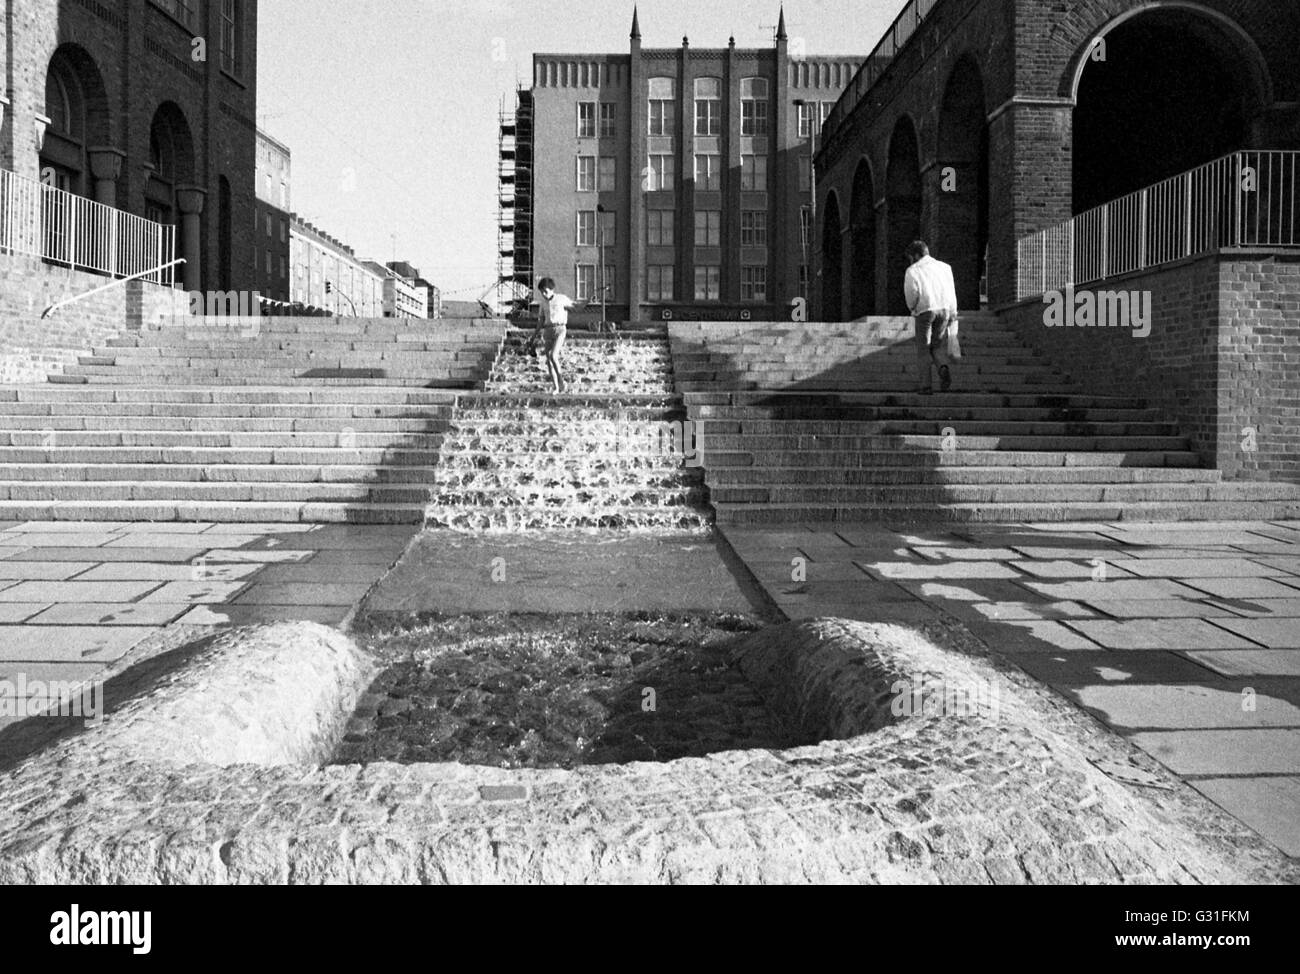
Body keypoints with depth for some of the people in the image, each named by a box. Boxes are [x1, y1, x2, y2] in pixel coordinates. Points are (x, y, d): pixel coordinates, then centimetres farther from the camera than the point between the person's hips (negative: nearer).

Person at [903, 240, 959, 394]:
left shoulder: (913, 270, 0)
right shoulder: (944, 267, 15)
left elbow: (911, 292, -11)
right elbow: (951, 290, 12)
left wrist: (912, 307, 8)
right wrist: (953, 313, 16)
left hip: (925, 310, -4)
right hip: (944, 309, 4)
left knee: (923, 349, 6)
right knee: (938, 345, 15)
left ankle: (926, 384, 2)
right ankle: (943, 367, -15)